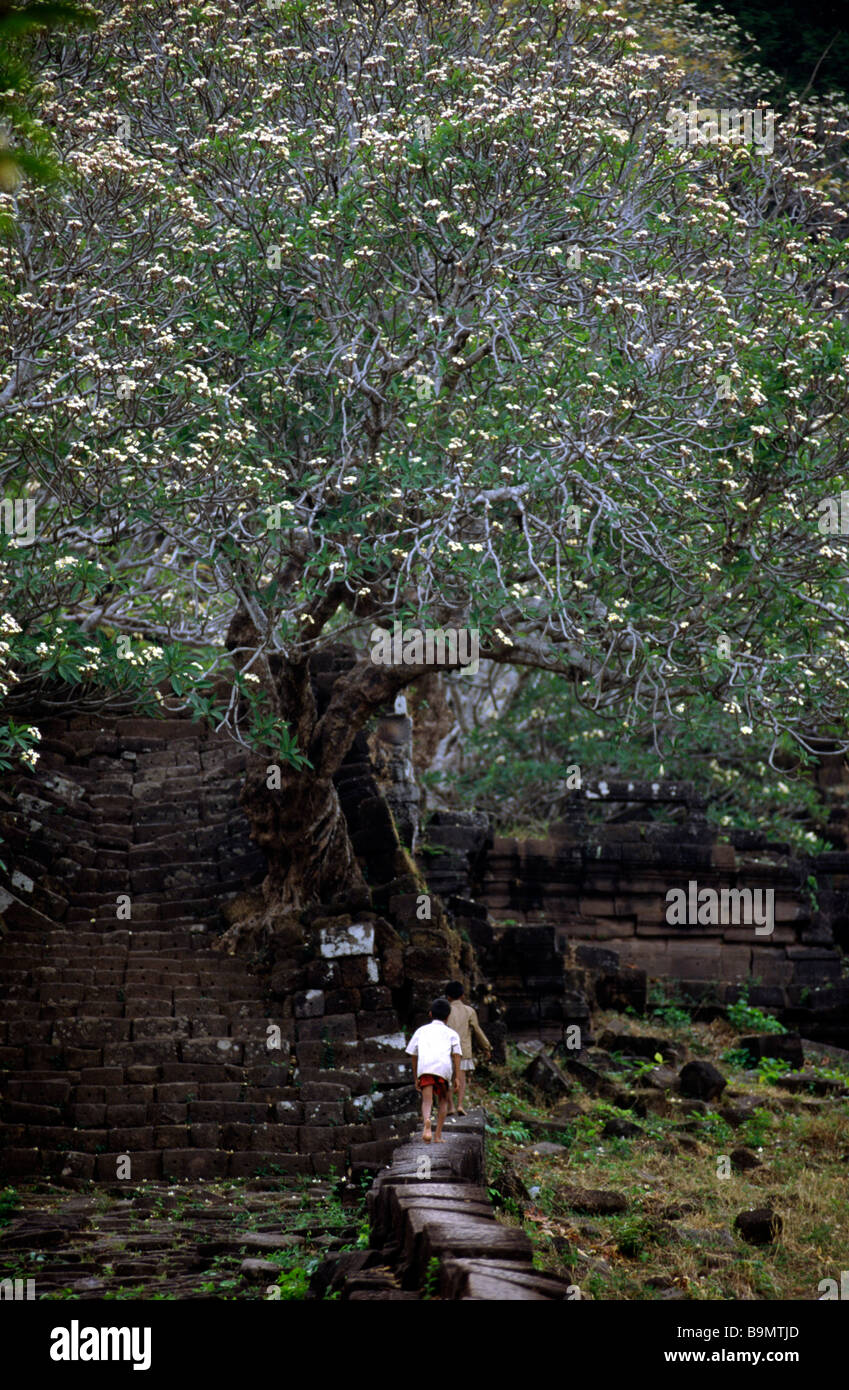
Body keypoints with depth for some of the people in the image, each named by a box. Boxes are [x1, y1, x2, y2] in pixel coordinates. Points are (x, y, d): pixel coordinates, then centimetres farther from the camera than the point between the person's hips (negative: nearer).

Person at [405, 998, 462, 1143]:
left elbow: (413, 1055, 25)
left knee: (427, 1100, -9)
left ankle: (426, 1121, -41)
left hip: (424, 1066, 0)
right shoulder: (451, 1033, 24)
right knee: (443, 1100, 17)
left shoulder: (421, 1030, 28)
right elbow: (456, 1054, 10)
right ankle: (438, 1135, 10)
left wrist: (416, 1078, 31)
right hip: (444, 1066, 0)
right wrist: (457, 1077, 6)